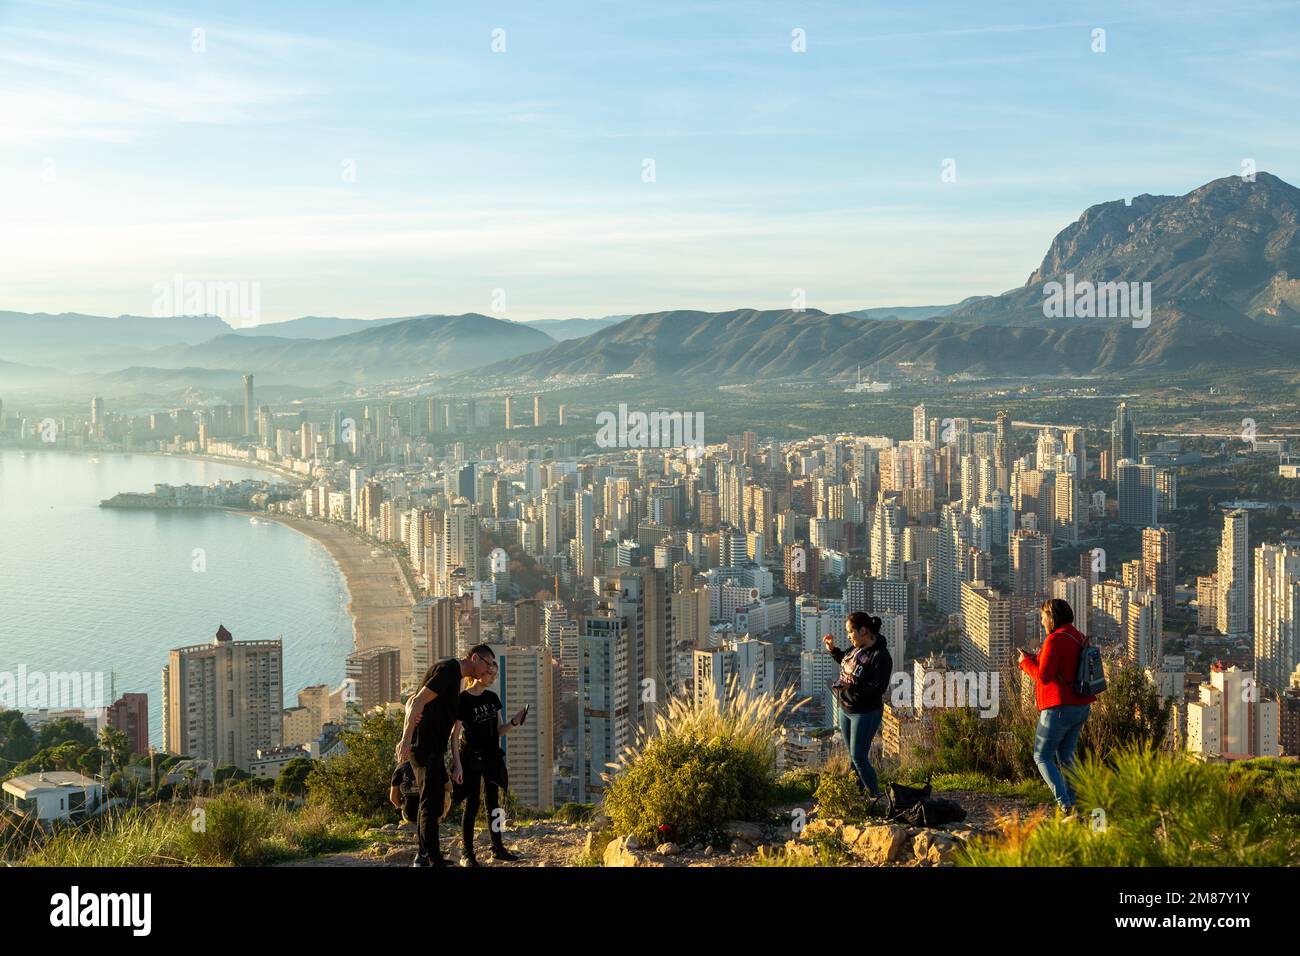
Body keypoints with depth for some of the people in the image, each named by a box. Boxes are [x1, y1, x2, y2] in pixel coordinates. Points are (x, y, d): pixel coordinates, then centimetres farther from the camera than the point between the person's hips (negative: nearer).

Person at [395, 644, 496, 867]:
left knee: (431, 801, 15)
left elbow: (412, 701, 20)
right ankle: (434, 860, -9)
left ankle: (423, 857, 23)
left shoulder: (452, 673, 20)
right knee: (431, 802, -9)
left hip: (432, 747, 10)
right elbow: (419, 701, -20)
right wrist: (407, 738, -24)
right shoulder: (450, 669, -12)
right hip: (426, 746, -10)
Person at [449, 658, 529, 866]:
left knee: (493, 803, 10)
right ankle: (467, 853, 3)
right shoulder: (463, 700, -13)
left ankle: (498, 848, 18)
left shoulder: (492, 698, 7)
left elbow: (499, 731, 9)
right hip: (471, 759, -6)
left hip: (492, 758, 6)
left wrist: (514, 722, -11)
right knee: (472, 805, -4)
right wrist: (457, 765, -18)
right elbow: (454, 735, -12)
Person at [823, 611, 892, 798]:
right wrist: (832, 649, 7)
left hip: (865, 714, -8)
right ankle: (860, 791, 30)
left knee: (859, 758, -3)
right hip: (846, 709, 8)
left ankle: (875, 796, 11)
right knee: (853, 755, 17)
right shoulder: (856, 647, 0)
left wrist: (850, 687, -34)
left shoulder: (880, 656, -24)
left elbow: (879, 688, -27)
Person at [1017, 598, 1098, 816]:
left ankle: (1064, 803, -11)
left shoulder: (1055, 640, -16)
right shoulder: (1079, 638, 12)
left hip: (1059, 708, -9)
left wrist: (1026, 662, -2)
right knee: (1065, 757, 17)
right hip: (1081, 706, 9)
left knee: (1042, 757, 1)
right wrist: (1038, 659, 16)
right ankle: (1074, 802, 12)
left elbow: (1043, 676, -19)